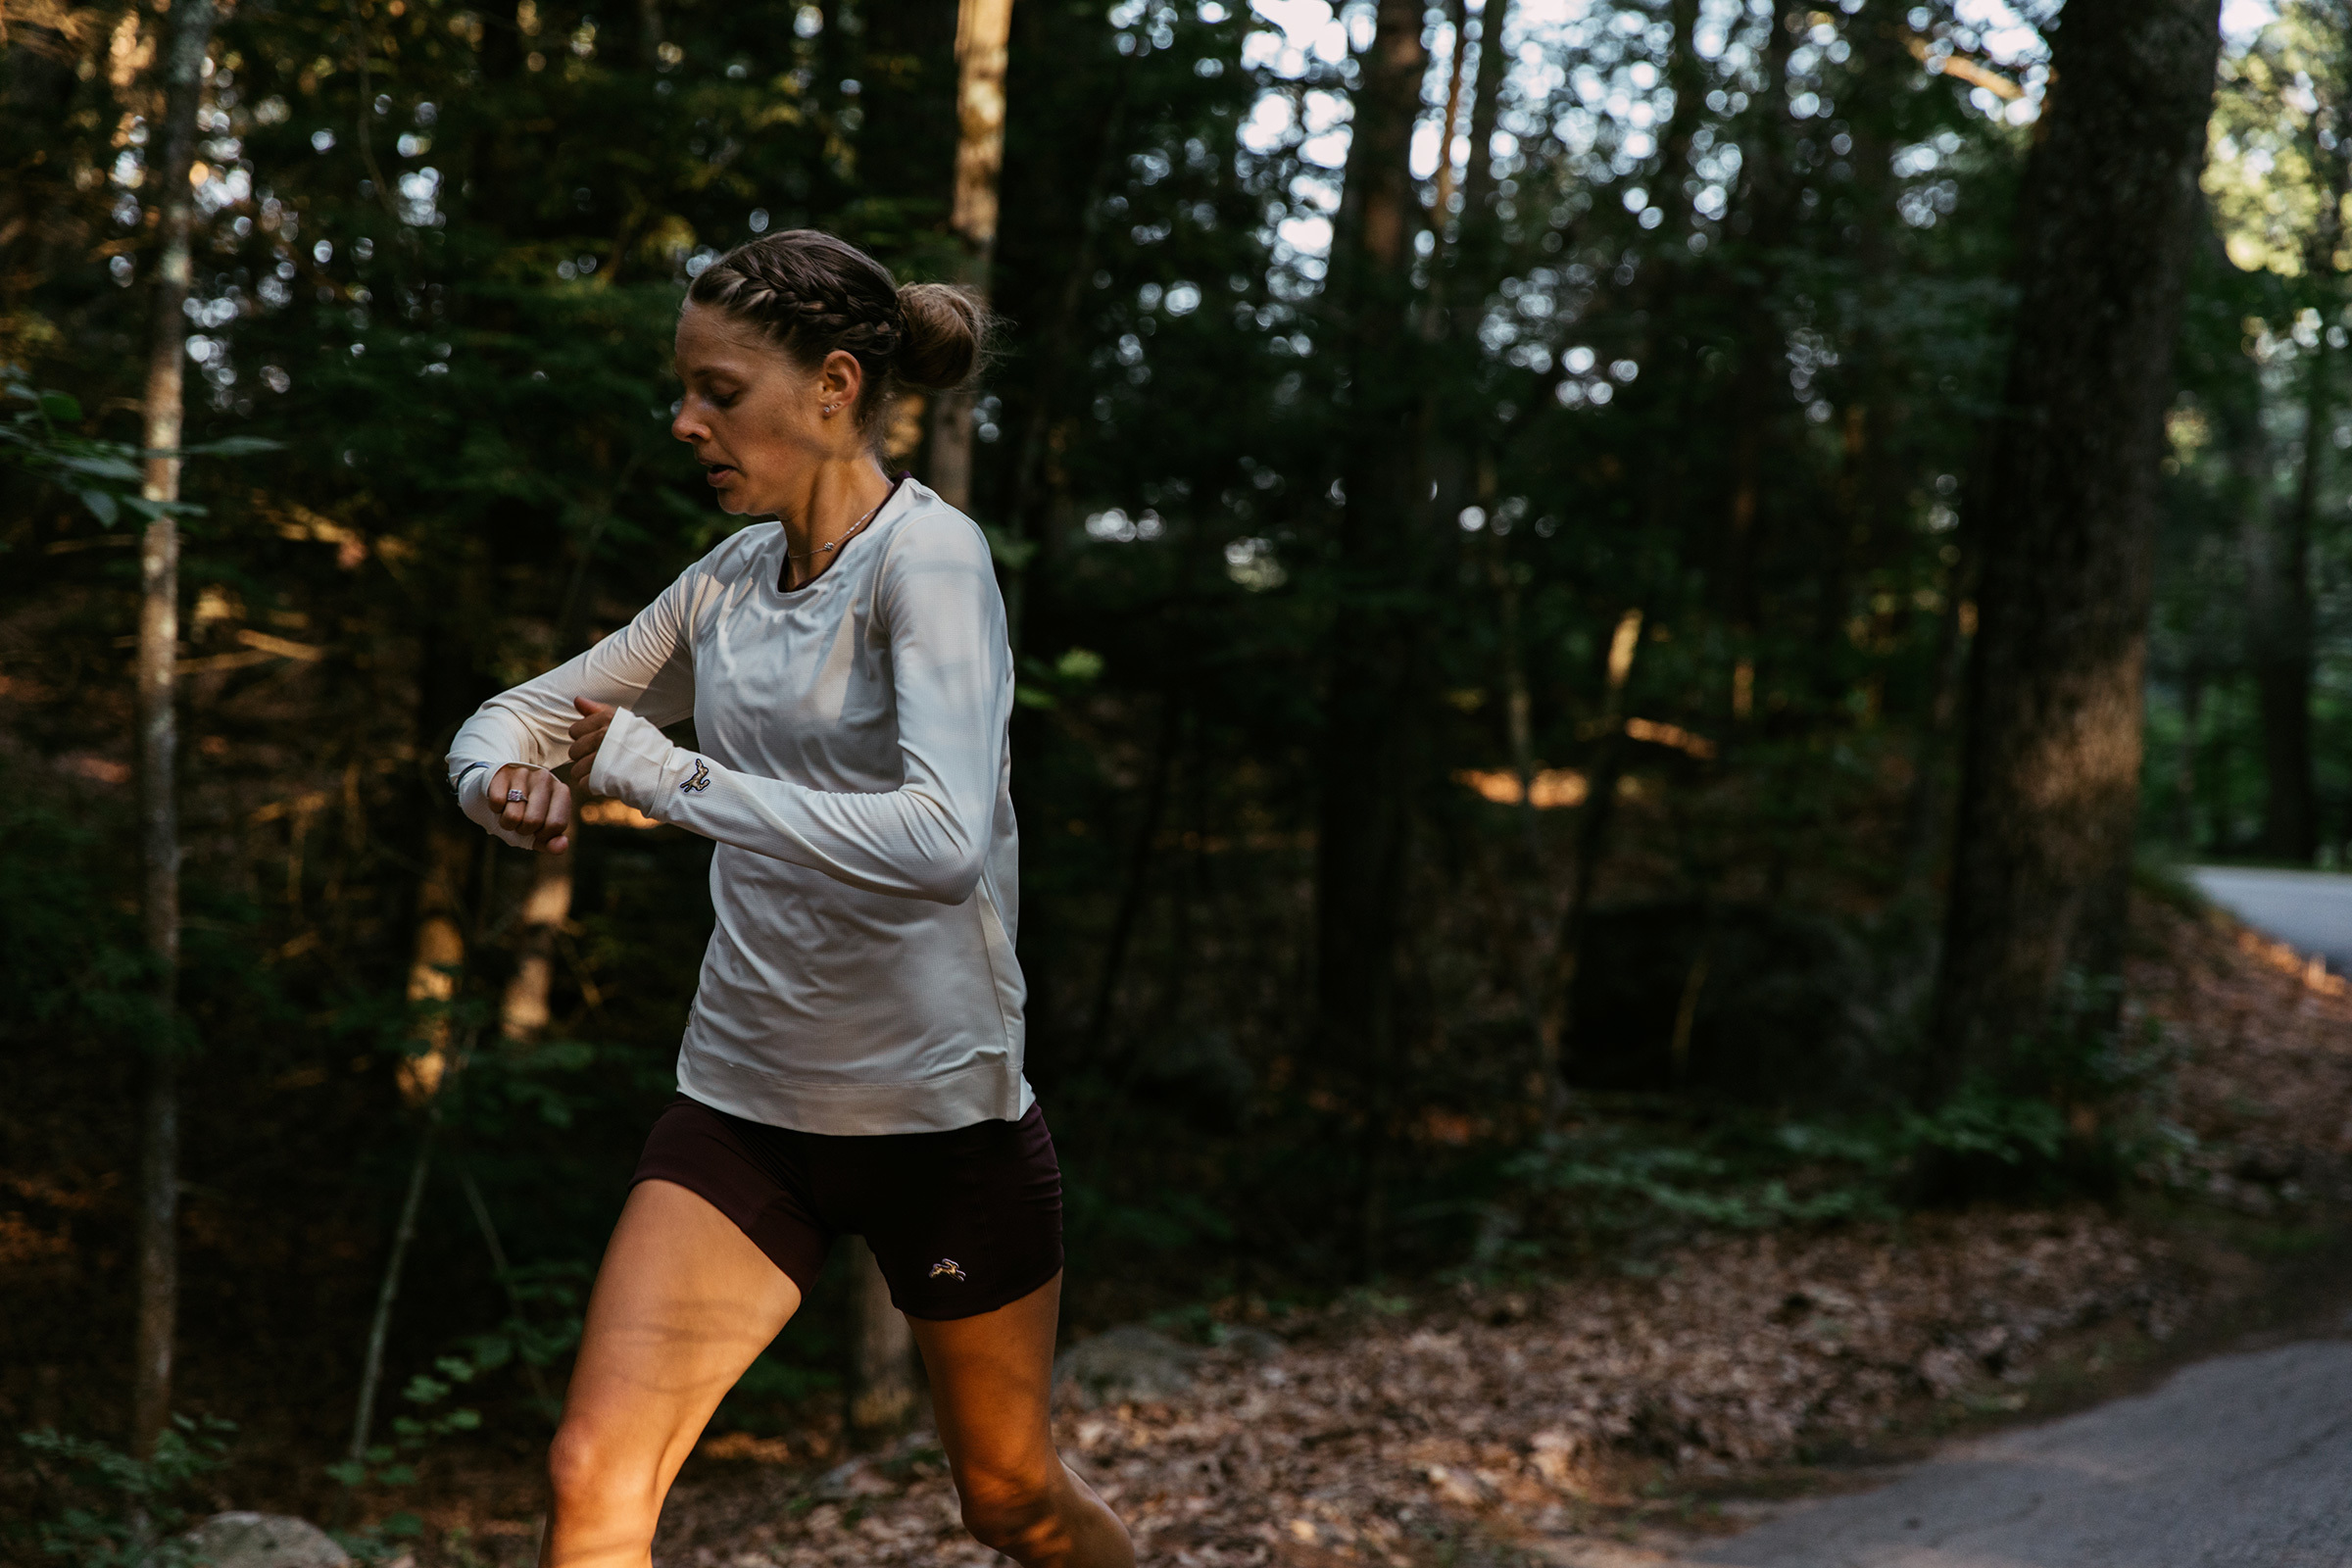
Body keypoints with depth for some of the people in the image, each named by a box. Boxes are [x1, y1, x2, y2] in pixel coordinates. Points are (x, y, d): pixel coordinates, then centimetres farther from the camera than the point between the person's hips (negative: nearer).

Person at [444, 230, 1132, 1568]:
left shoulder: (928, 554, -17)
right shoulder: (733, 580, 4)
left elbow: (945, 840, -33)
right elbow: (516, 716, 14)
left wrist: (660, 772, -28)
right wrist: (509, 779, -11)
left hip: (942, 1104, -5)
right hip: (745, 1104, 5)